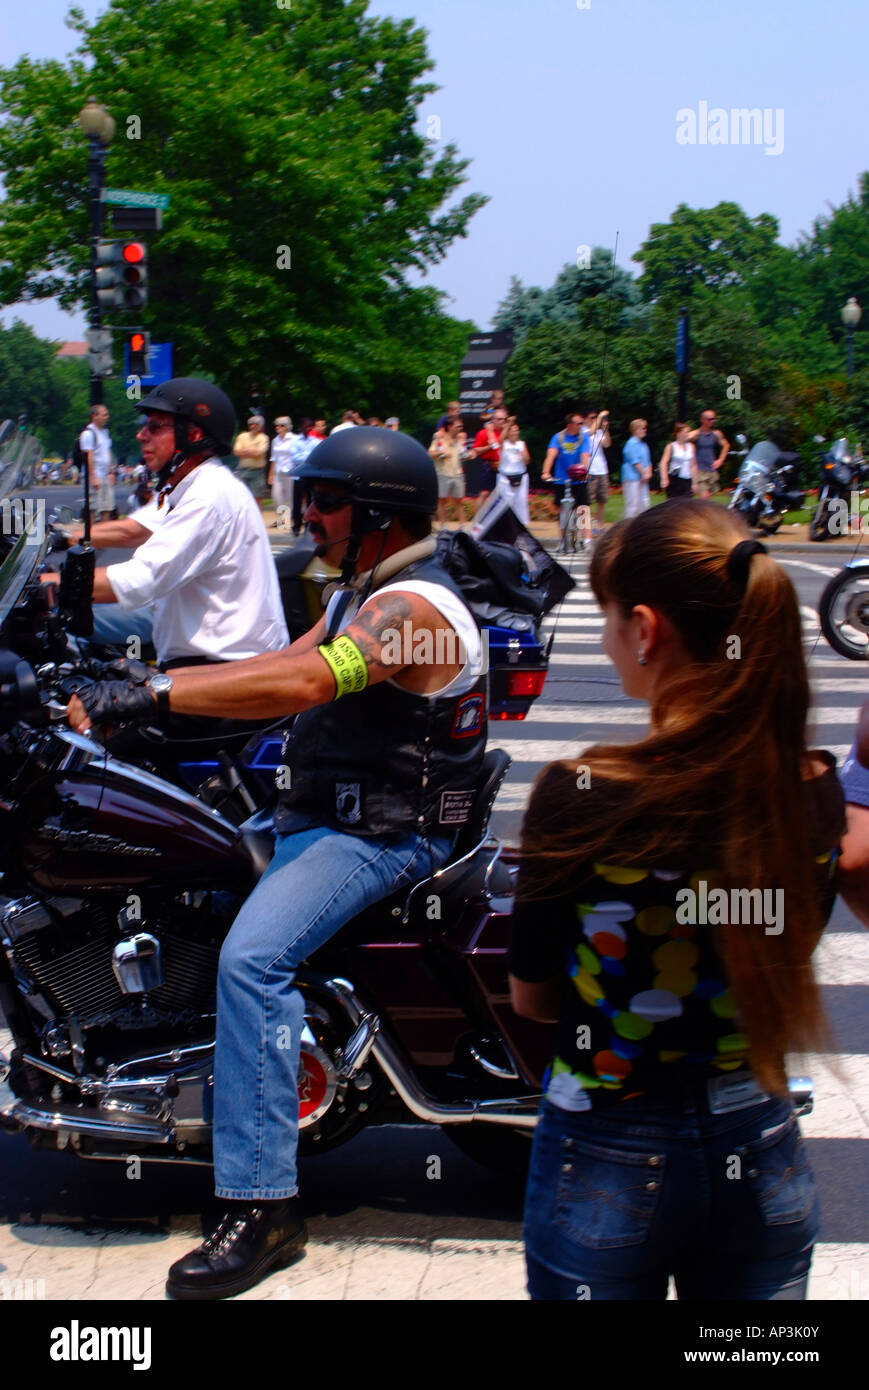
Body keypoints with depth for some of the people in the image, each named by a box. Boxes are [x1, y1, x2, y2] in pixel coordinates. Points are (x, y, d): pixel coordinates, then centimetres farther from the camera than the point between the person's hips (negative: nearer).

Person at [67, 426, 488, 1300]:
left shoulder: (411, 605, -18)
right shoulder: (359, 597, 18)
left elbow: (303, 682, -33)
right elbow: (285, 668, 12)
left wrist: (155, 695, -35)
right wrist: (128, 692, 0)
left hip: (385, 833, -11)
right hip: (324, 813, 11)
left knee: (252, 956, -29)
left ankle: (262, 1204, -28)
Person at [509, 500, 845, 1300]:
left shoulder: (580, 798, -23)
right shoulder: (819, 792, -10)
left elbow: (532, 998, -9)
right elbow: (783, 965, 5)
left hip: (609, 1165, -3)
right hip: (764, 1161, 3)